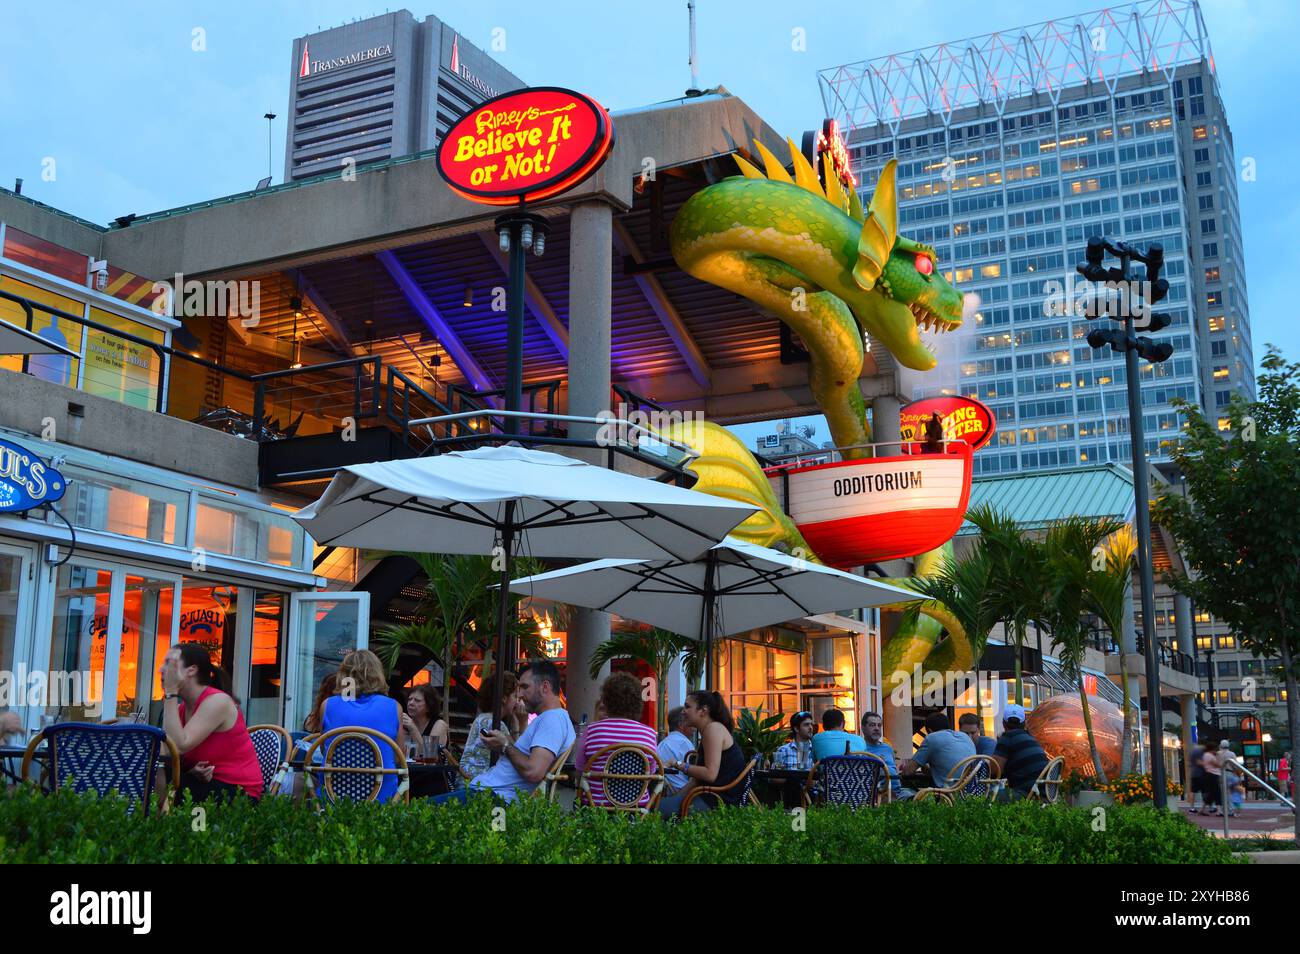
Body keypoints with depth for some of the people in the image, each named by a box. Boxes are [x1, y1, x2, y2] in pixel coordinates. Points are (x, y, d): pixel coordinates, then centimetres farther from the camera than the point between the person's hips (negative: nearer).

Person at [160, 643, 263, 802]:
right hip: (207, 783, 6)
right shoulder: (181, 708, 8)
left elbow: (178, 747, -23)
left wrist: (170, 692, -19)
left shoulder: (217, 700, -14)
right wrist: (191, 771, -20)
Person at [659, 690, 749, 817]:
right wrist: (676, 798, 11)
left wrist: (680, 766, -14)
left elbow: (710, 774, -20)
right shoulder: (706, 732, 22)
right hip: (710, 796, 11)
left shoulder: (713, 728, -11)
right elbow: (697, 779, 19)